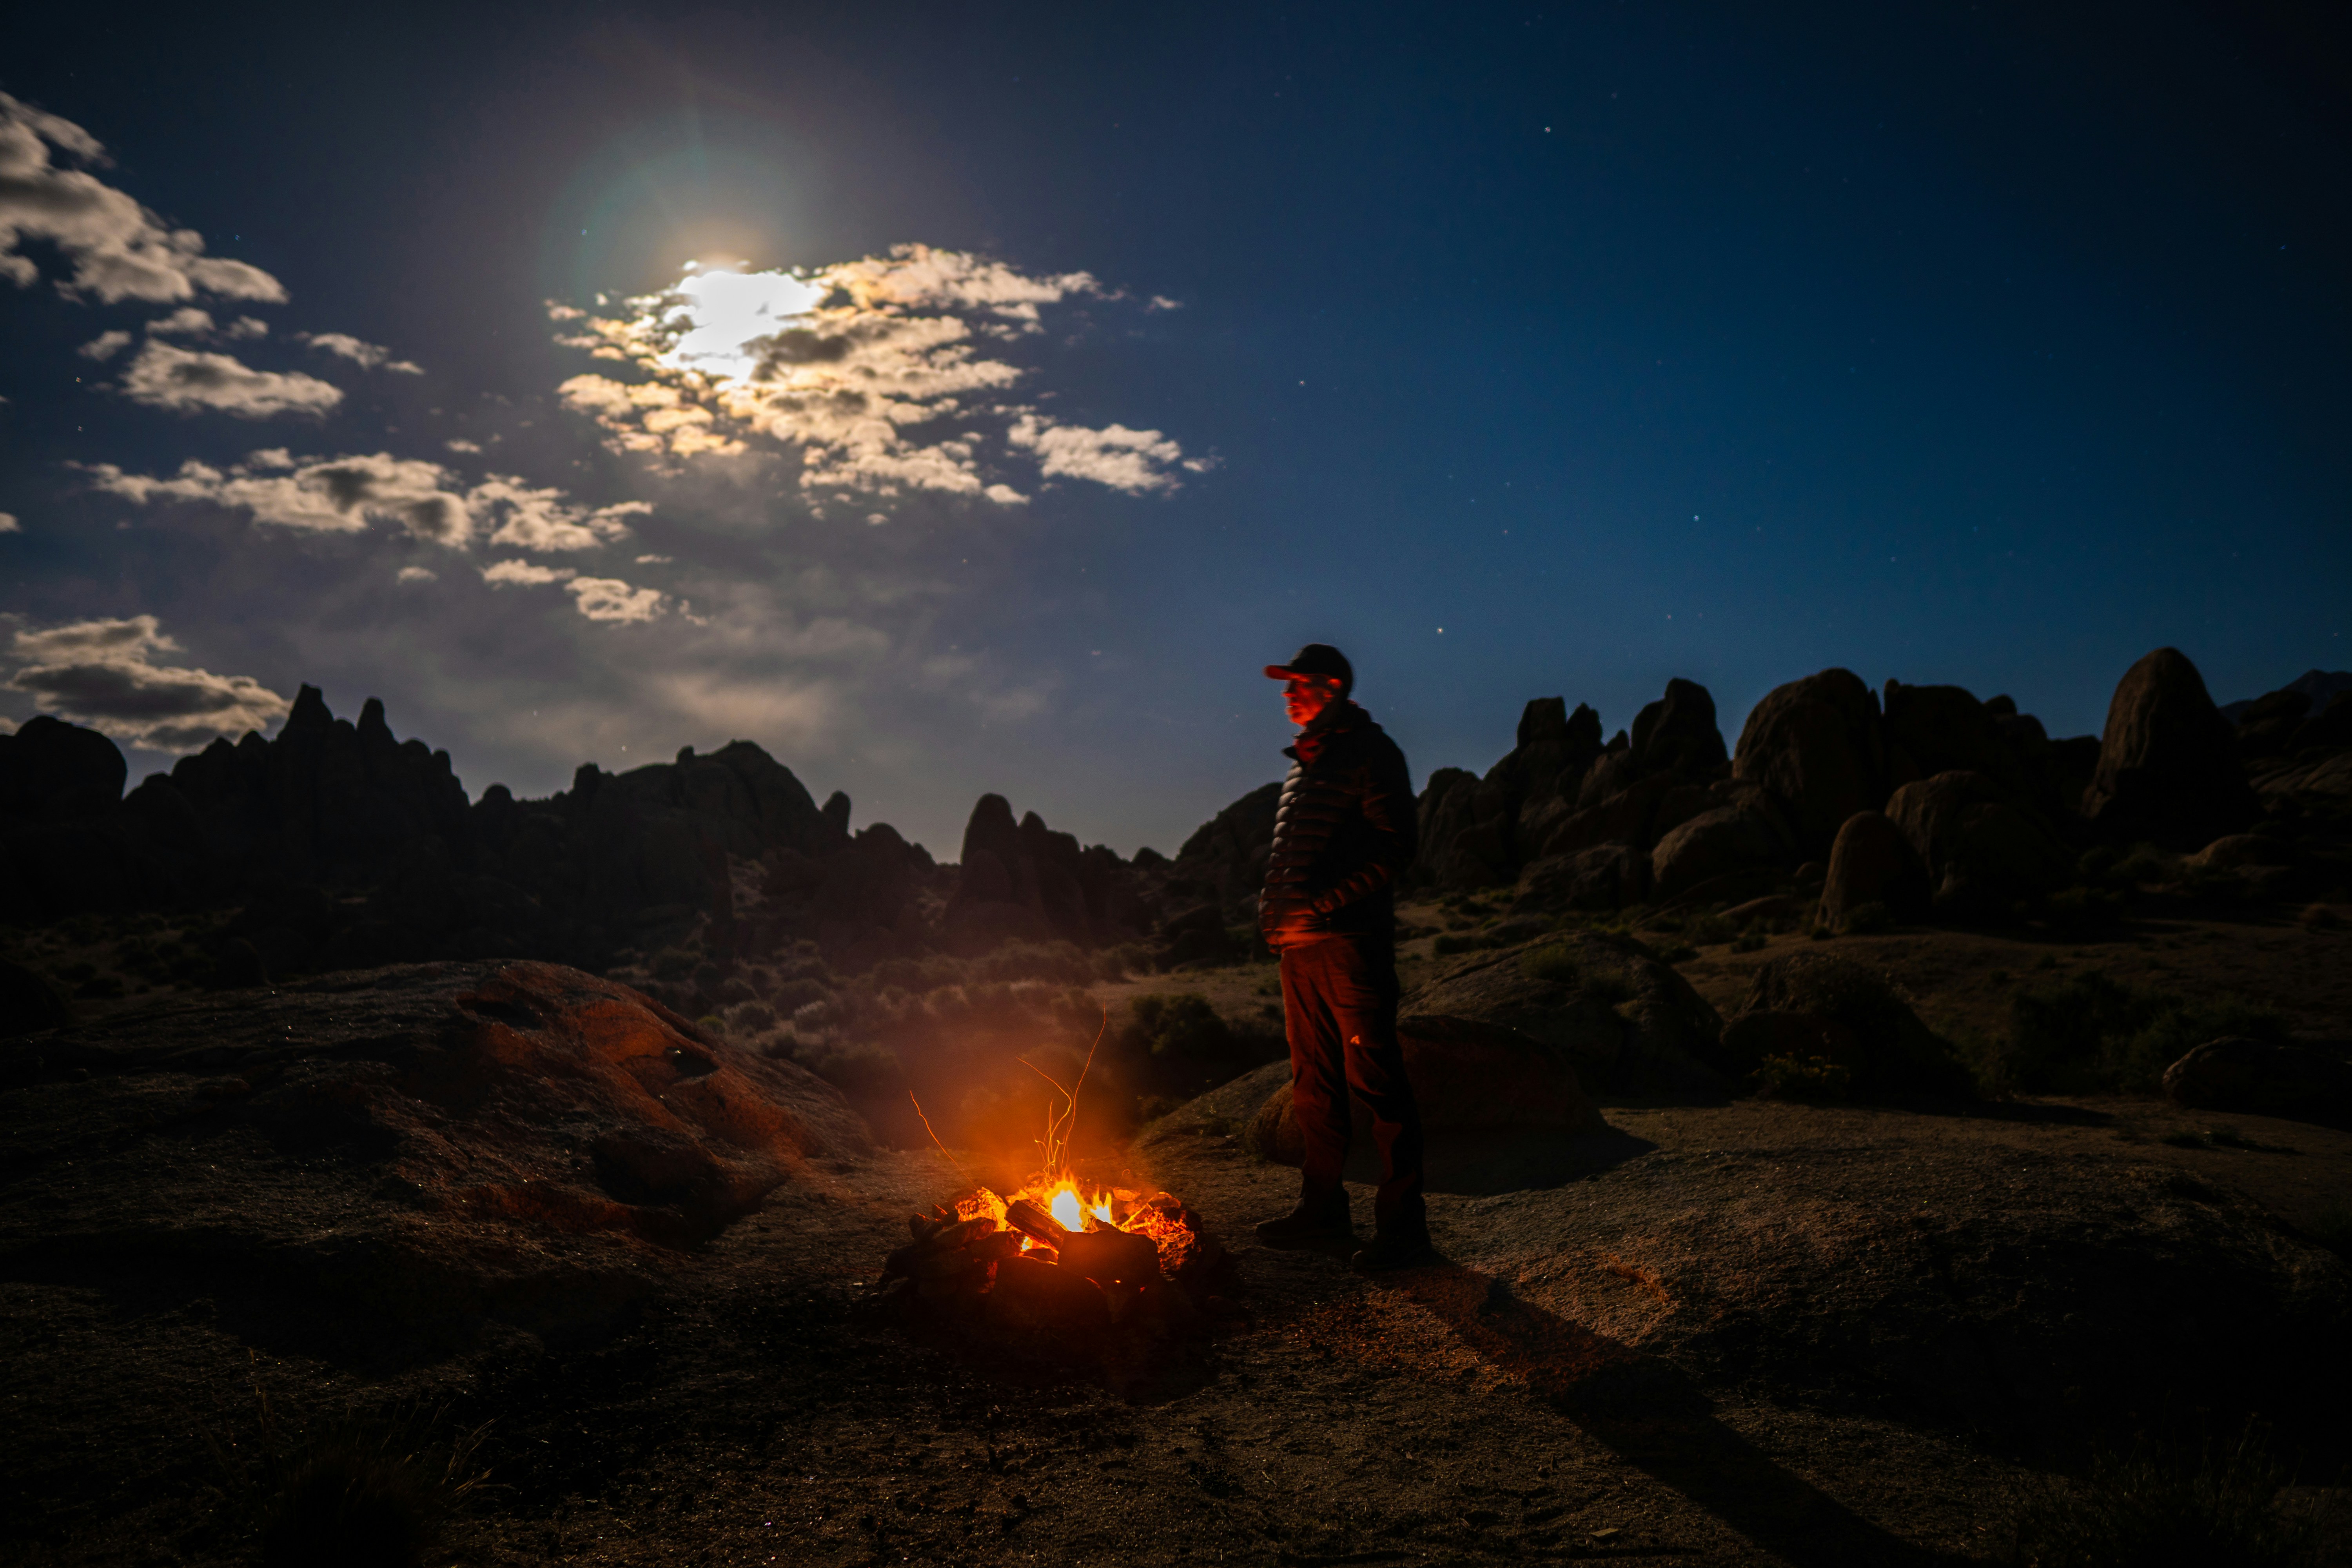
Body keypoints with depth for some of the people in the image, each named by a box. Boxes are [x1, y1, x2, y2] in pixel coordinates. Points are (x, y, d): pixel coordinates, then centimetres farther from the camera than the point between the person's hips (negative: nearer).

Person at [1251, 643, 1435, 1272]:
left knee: (1376, 1081, -4)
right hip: (1299, 947, 9)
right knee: (1314, 1084, 14)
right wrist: (1276, 912, 10)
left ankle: (1403, 1228, 5)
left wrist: (1323, 905, -18)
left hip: (1351, 942, -8)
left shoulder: (1370, 754, -6)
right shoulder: (1304, 763, 20)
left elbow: (1393, 850, -14)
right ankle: (1323, 1210, 25)